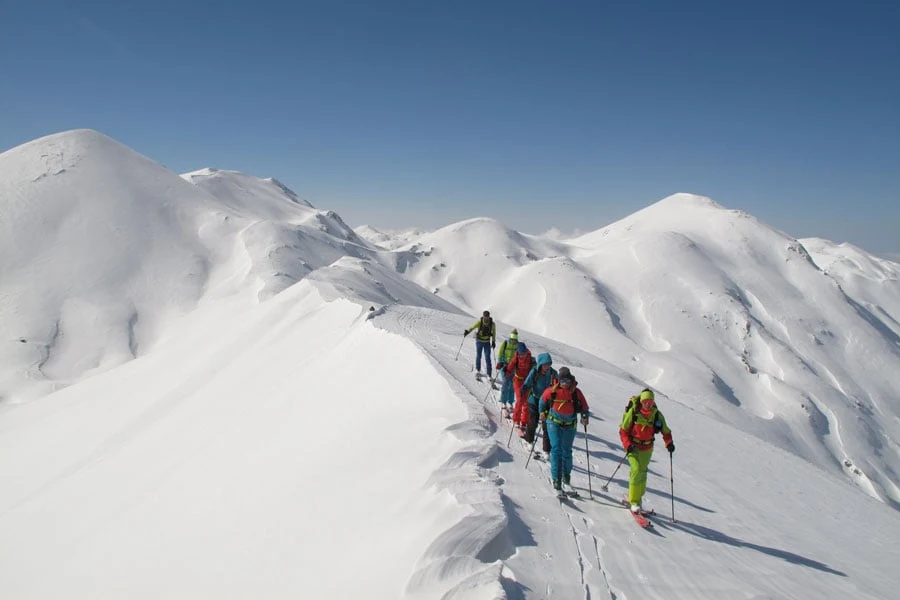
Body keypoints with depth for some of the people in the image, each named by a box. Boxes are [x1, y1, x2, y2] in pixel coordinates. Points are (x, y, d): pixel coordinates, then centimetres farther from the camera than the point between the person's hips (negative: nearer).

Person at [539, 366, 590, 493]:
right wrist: (543, 412, 6)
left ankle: (566, 477, 29)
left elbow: (584, 407, 1)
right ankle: (556, 479, -7)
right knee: (556, 449, -10)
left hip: (570, 425, 2)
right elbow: (543, 400, 8)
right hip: (554, 422, -1)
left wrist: (585, 417, -14)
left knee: (567, 451, 12)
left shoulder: (576, 392, -9)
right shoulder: (552, 391, -11)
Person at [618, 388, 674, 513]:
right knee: (636, 469, -19)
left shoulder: (657, 415, -6)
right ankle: (634, 501, -11)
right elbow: (623, 430, -10)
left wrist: (669, 443, -11)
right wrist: (627, 445, -21)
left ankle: (636, 497, 33)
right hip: (633, 446, -4)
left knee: (642, 472, 13)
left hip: (647, 448, 4)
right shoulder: (633, 412, -15)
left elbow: (666, 431, 6)